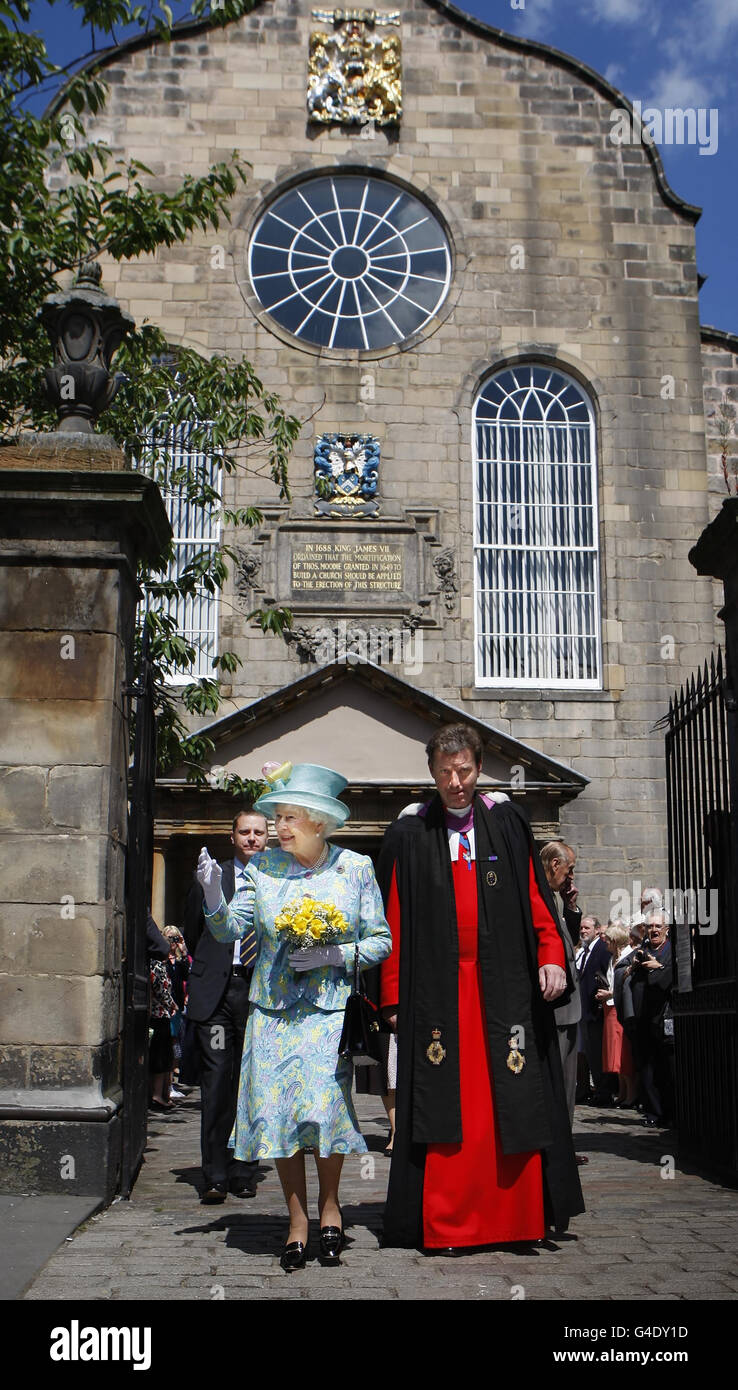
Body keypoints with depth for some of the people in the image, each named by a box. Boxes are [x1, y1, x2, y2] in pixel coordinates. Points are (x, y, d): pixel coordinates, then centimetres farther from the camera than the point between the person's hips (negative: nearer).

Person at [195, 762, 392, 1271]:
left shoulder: (356, 868, -1)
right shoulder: (264, 866, 2)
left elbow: (380, 940, 2)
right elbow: (231, 930, -1)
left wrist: (335, 955, -14)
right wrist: (214, 895, -20)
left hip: (332, 1010, -2)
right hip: (273, 1011, 2)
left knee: (324, 1108, -11)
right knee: (278, 1110, 0)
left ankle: (329, 1203, 16)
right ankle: (298, 1218, 18)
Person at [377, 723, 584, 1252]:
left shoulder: (508, 824, 8)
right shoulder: (409, 836, 4)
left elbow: (536, 895, 6)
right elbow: (395, 920, 3)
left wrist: (552, 958, -7)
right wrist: (394, 997, -1)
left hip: (505, 986, 1)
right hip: (438, 988, -1)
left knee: (512, 1101, 3)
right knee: (445, 1104, 0)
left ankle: (519, 1217, 13)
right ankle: (447, 1225, 9)